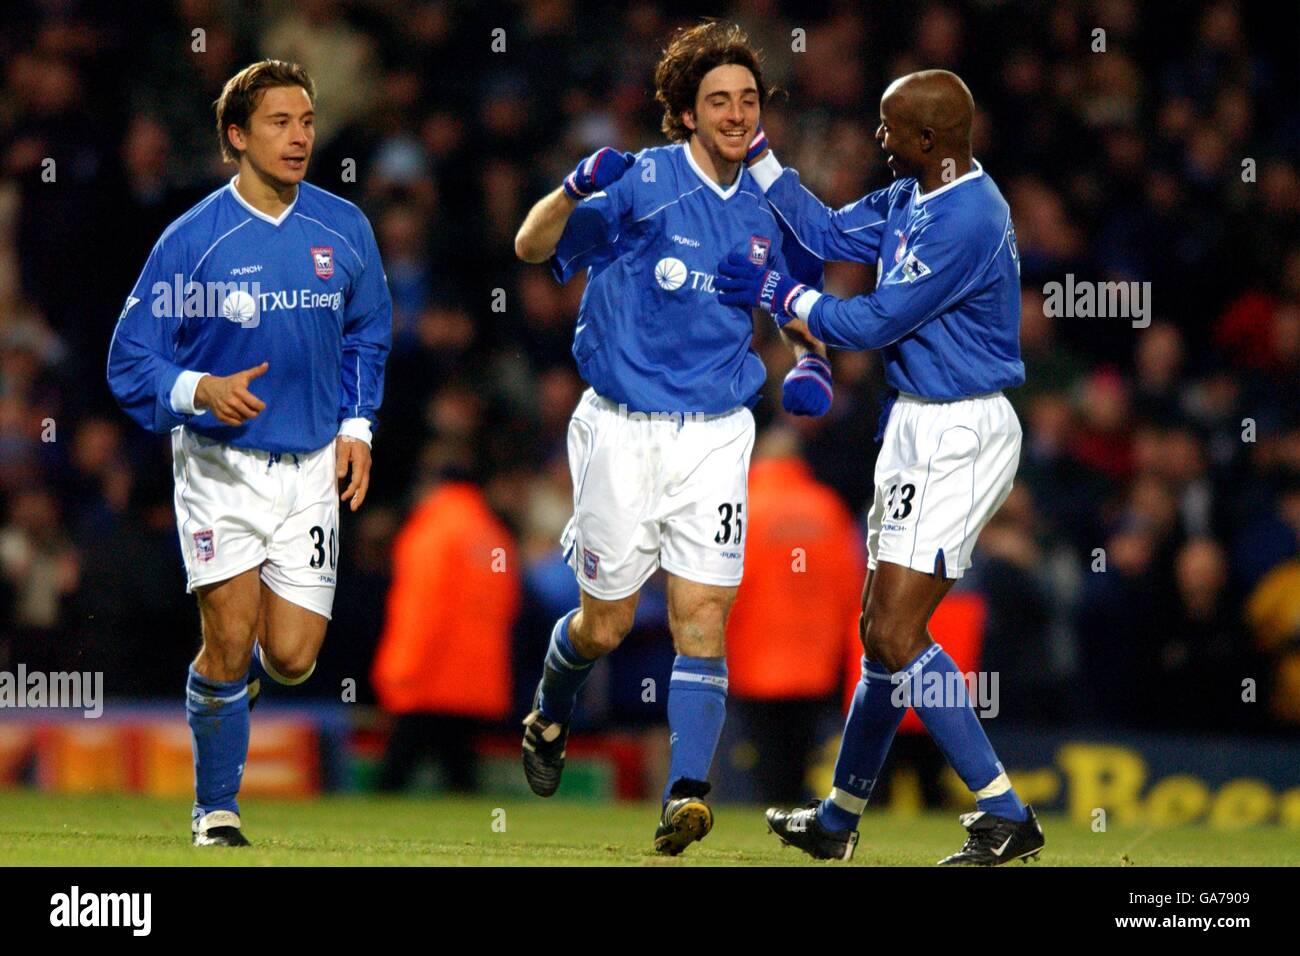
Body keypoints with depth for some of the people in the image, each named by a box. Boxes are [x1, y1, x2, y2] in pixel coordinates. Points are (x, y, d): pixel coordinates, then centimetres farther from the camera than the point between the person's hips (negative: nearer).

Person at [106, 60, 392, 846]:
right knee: (233, 635, -13)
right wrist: (201, 391, -24)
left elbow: (368, 333, 19)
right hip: (221, 463, -3)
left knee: (291, 657, -4)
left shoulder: (345, 230, 2)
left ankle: (231, 681, 34)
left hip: (312, 467, 3)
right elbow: (131, 358, -7)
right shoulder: (193, 239, -9)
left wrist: (357, 427, 7)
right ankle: (217, 809, 5)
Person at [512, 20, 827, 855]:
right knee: (605, 625, 8)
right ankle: (549, 718, 40)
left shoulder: (769, 208, 5)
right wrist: (578, 187, -32)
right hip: (623, 431, -2)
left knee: (704, 616, -11)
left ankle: (687, 794, -17)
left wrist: (813, 368, 0)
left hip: (717, 434, 2)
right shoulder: (642, 182, -8)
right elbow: (532, 247, -13)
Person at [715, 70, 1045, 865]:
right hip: (922, 427, 10)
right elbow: (832, 234, 21)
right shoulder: (913, 196, 8)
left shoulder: (966, 220, -22)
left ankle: (1006, 814, -11)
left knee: (895, 636, -15)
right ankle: (840, 820, 29)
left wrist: (776, 293, -6)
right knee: (884, 629, 18)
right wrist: (756, 150, 19)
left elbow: (875, 323, -18)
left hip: (958, 436, -10)